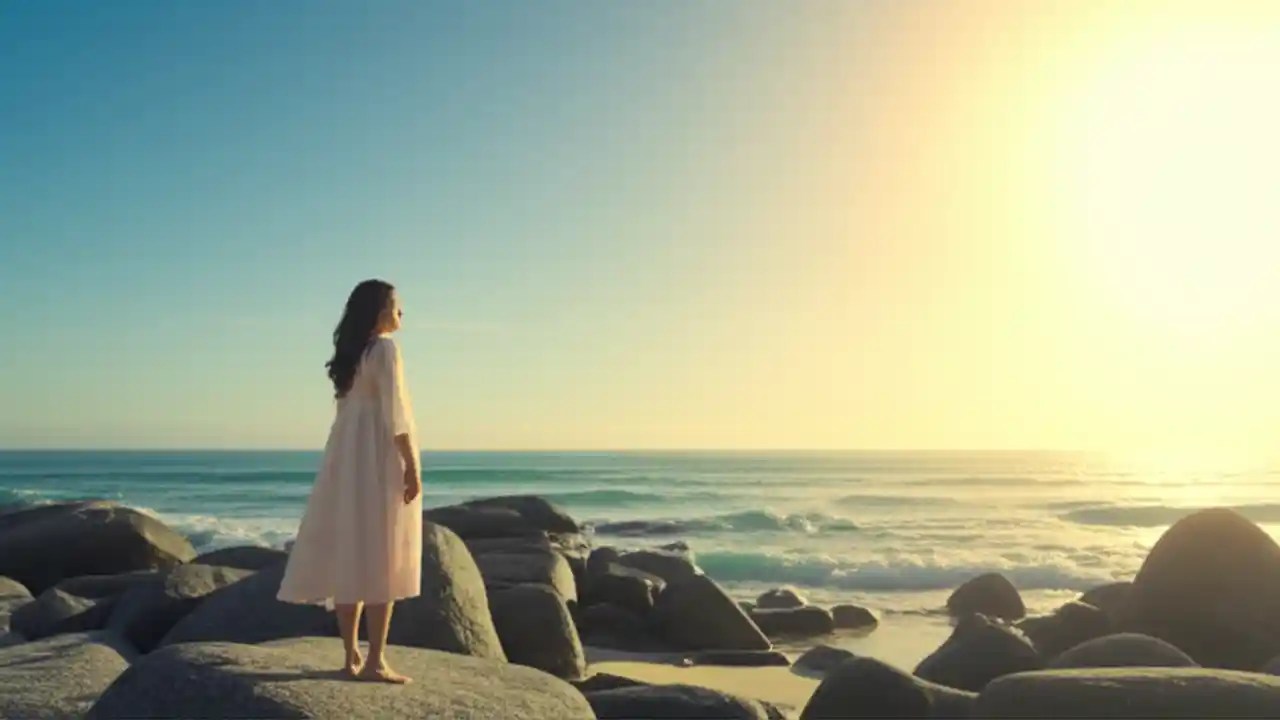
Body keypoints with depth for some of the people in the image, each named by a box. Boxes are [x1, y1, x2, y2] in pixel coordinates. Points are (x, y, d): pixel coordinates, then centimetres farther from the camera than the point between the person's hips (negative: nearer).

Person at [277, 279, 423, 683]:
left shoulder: (350, 352, 15)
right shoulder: (384, 348, -10)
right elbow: (394, 413, -17)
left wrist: (358, 464, 19)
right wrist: (412, 466, -16)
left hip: (348, 461, 8)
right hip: (380, 461, -8)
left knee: (351, 560, 7)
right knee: (381, 562, -6)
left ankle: (352, 658, 11)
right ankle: (375, 662, -6)